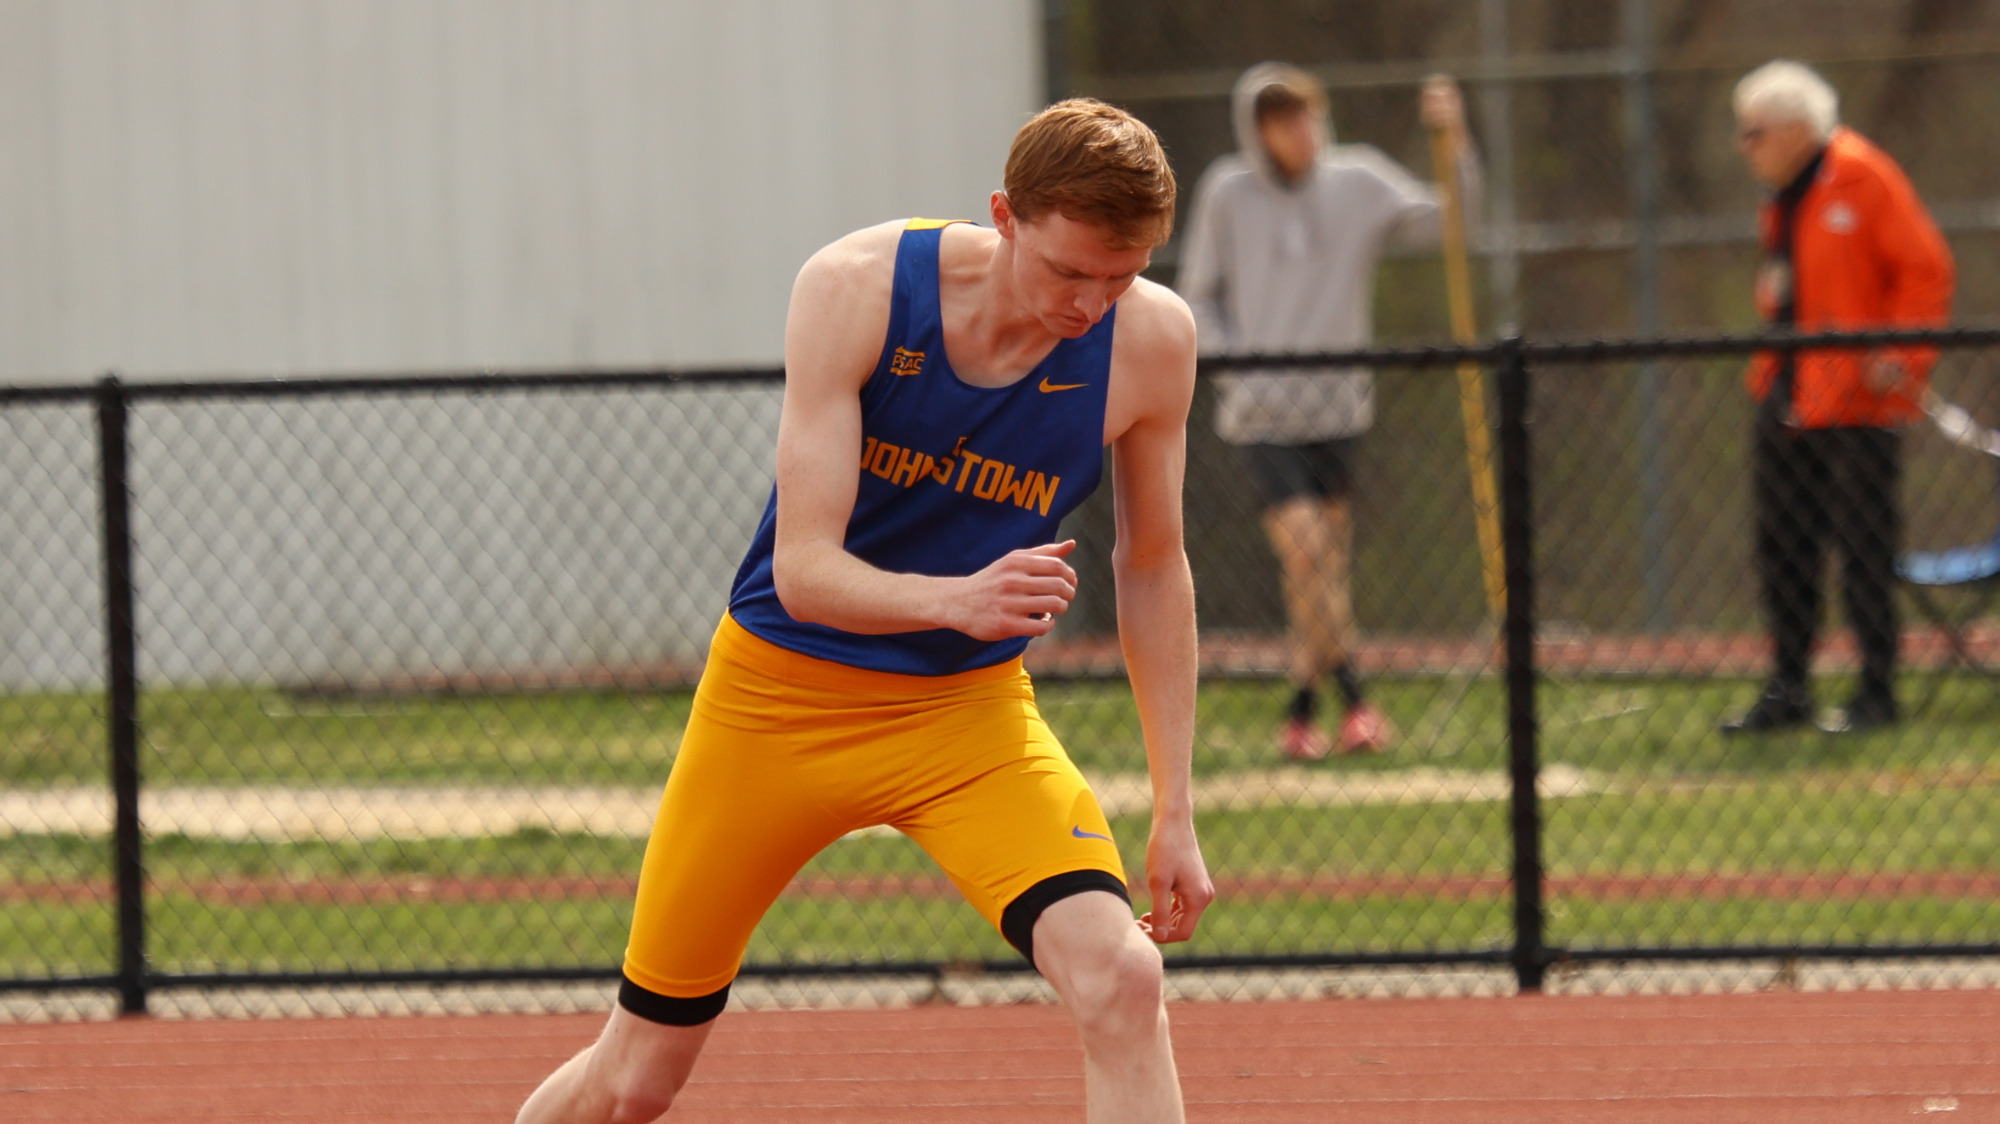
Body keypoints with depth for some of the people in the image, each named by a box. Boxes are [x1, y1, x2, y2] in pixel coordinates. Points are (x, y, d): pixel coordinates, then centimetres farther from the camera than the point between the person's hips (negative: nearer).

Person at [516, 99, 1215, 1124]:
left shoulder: (1150, 338, -15)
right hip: (778, 693, -1)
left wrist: (1174, 812, 2)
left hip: (969, 705, 1)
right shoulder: (854, 289, -22)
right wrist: (958, 599, -44)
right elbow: (803, 570, -24)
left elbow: (1152, 568, 2)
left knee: (1118, 977, -27)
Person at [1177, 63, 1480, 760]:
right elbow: (1200, 296, 7)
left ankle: (1302, 711, 19)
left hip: (1337, 407, 2)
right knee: (1306, 549, -17)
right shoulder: (1228, 195, -2)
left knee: (1325, 563, 7)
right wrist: (1235, 365, -7)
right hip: (1261, 413, -2)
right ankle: (1353, 699, -11)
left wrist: (1456, 143, -20)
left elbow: (1441, 219, -6)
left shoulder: (1357, 183, 1)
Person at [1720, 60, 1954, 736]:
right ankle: (1787, 691, 17)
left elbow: (1925, 269, -12)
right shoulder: (1782, 201, 14)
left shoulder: (1864, 179, -11)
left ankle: (1877, 693, 4)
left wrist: (1900, 360, -17)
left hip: (1856, 404, -8)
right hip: (1786, 396, 8)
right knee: (1782, 548, 9)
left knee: (1864, 551, -4)